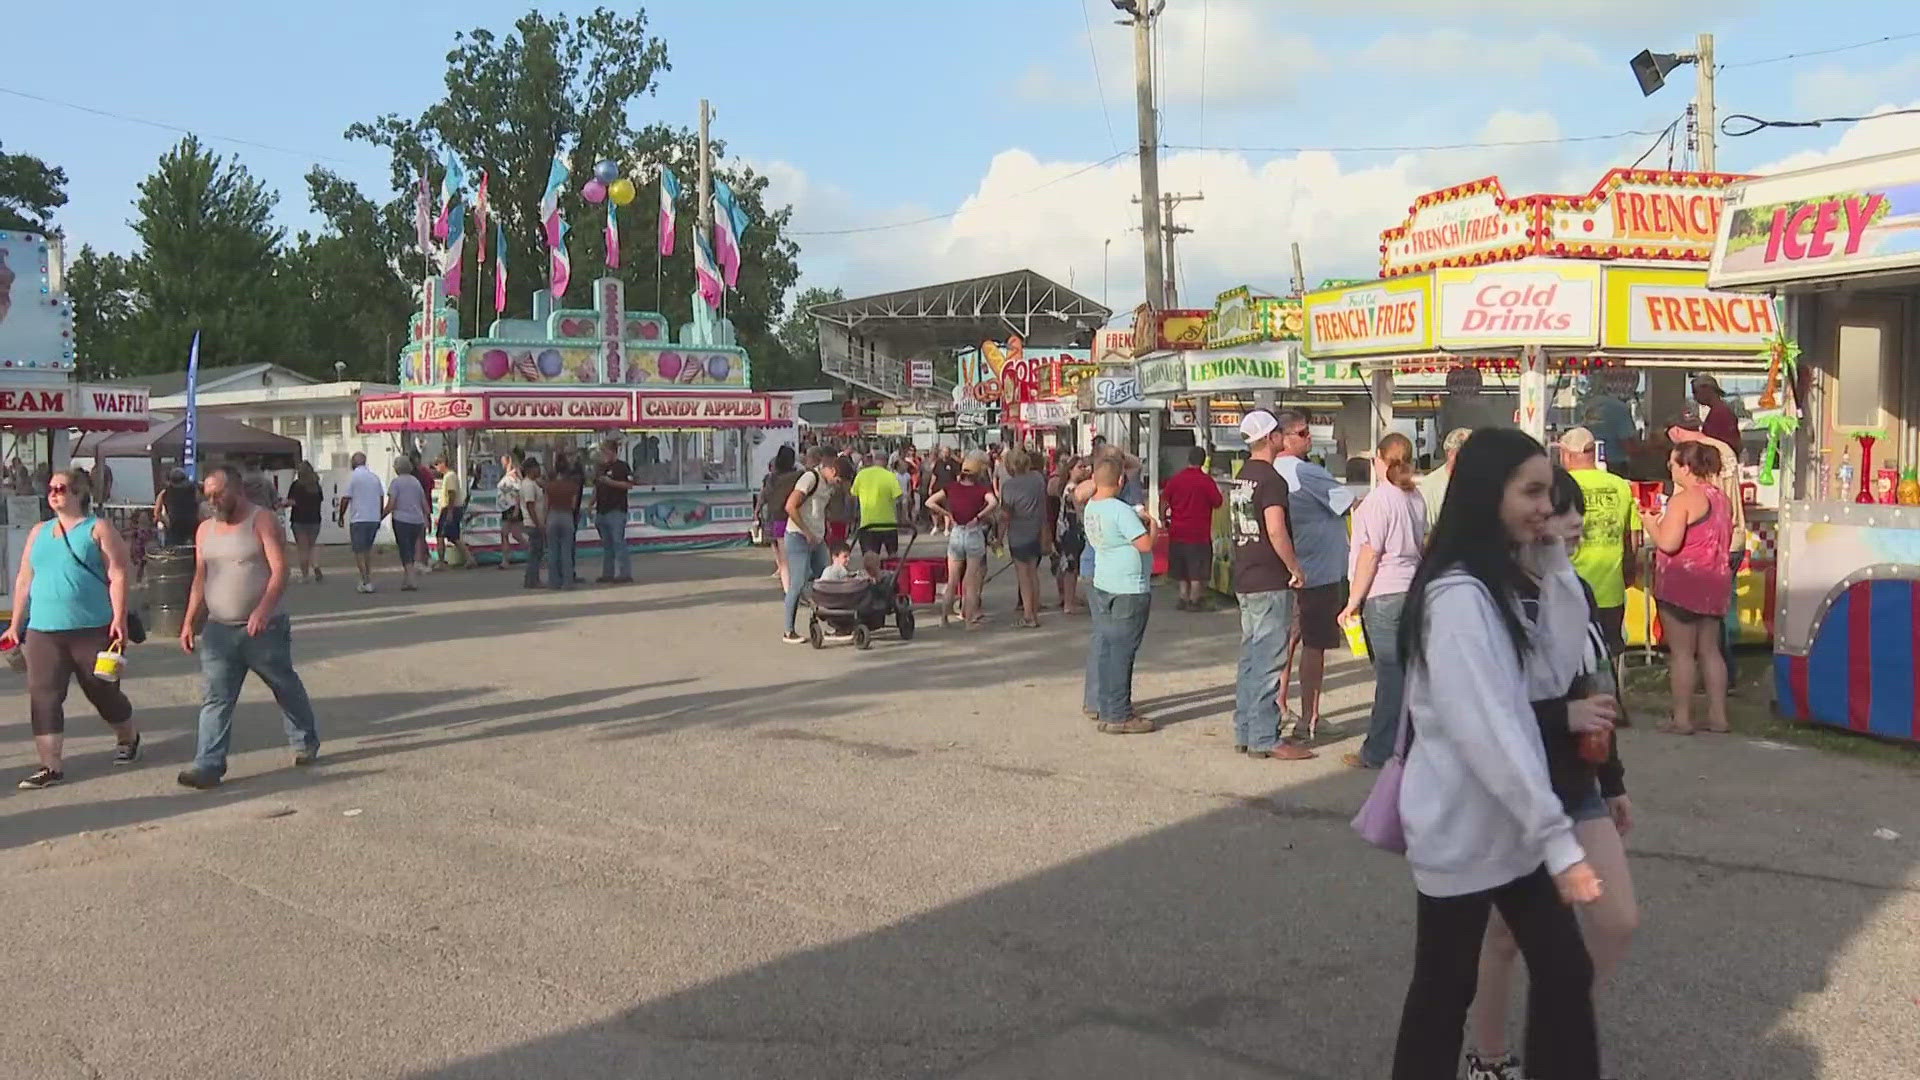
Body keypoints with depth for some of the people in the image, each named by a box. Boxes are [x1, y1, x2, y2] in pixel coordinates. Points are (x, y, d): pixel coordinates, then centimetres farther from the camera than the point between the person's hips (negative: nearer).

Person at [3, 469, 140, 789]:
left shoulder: (99, 529, -1)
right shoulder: (39, 532, 15)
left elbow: (118, 576, -8)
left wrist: (119, 619, -17)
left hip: (92, 629, -4)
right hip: (43, 632, 5)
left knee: (103, 691, 7)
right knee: (43, 696, -3)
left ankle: (127, 738, 33)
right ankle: (51, 765, 0)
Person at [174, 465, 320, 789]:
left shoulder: (262, 520, -7)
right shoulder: (206, 529, 11)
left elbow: (279, 571, -17)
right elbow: (200, 580, 16)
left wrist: (263, 610, -30)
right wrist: (190, 622, 8)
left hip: (264, 628, -4)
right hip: (218, 630, 4)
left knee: (286, 688, 12)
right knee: (217, 698, -3)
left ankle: (306, 743, 31)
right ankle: (208, 764, -5)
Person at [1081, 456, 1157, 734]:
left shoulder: (1090, 508, 7)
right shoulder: (1120, 510, -19)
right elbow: (1145, 544, -20)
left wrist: (1139, 519, 13)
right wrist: (1154, 528, -1)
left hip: (1102, 585, 9)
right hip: (1128, 591, -9)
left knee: (1102, 645, 16)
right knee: (1120, 651, -4)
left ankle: (1098, 702, 26)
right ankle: (1117, 716, 0)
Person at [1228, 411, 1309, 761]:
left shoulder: (1241, 478, 13)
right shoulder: (1271, 478, -15)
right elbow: (1276, 531, -24)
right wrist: (1295, 568, -13)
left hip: (1245, 581, 9)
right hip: (1270, 582, -9)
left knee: (1250, 658, 14)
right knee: (1268, 661, -5)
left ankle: (1245, 732, 19)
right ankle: (1265, 738, -2)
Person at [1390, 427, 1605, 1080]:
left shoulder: (1506, 583, 9)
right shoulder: (1458, 596, -23)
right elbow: (1486, 732, -28)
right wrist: (1559, 842, -28)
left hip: (1513, 822, 9)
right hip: (1462, 827, -9)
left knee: (1564, 971, 11)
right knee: (1444, 990, 7)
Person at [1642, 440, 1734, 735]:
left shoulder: (1683, 500, -15)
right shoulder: (1721, 499, 11)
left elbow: (1668, 543, -23)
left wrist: (1650, 523, -4)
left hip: (1682, 583, -8)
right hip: (1714, 582, 8)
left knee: (1682, 653, -2)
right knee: (1710, 650, 13)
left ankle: (1682, 718, 0)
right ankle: (1718, 716, 15)